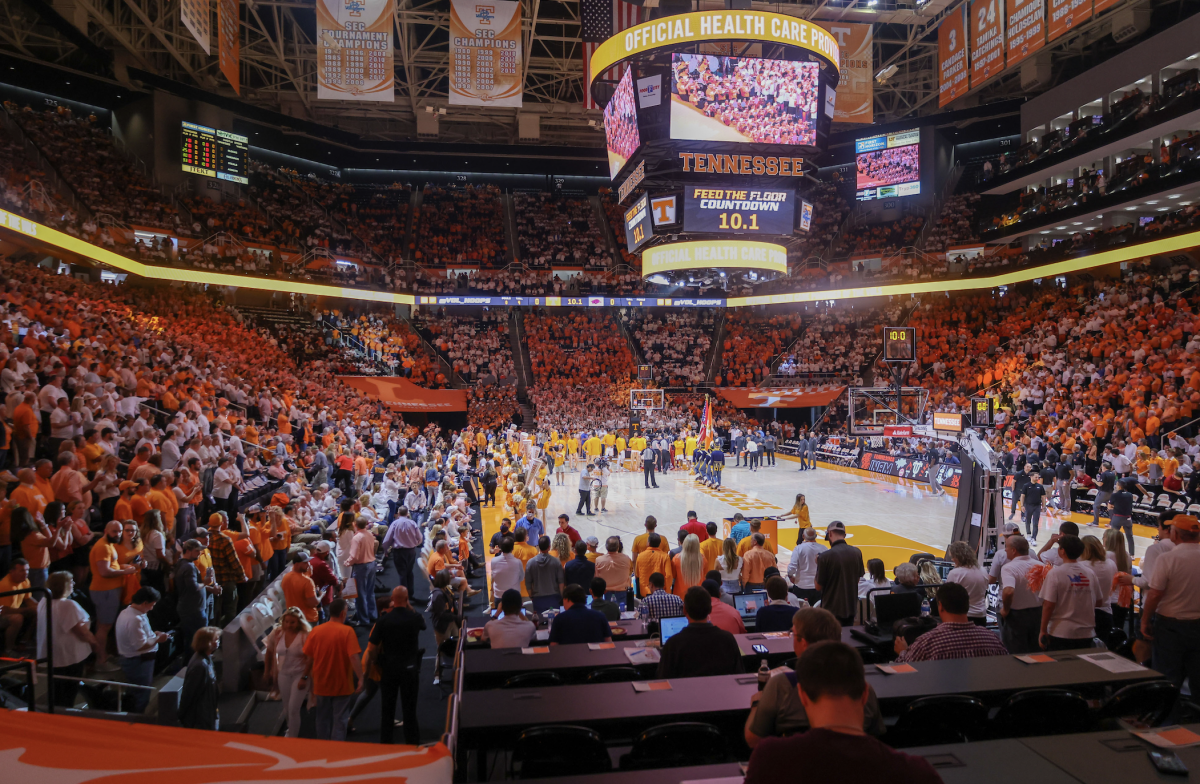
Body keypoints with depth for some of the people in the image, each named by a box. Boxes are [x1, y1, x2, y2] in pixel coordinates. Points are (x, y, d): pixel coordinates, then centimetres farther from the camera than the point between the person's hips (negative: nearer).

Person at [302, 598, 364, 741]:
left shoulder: (315, 631, -4)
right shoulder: (347, 631, -16)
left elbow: (308, 658, 2)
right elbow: (354, 657, -22)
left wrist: (305, 677, 15)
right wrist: (360, 678, -18)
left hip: (321, 685, 4)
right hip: (342, 686, -4)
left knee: (323, 719, 20)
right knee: (340, 720, 9)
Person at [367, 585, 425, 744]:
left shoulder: (383, 620, -12)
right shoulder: (415, 618, -11)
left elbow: (372, 647, -9)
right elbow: (423, 625, 15)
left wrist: (371, 664, 7)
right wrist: (408, 607, 11)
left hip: (388, 668, 0)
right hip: (410, 668, 0)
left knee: (387, 708, 15)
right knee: (409, 708, 11)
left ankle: (385, 741, 25)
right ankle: (412, 741, 18)